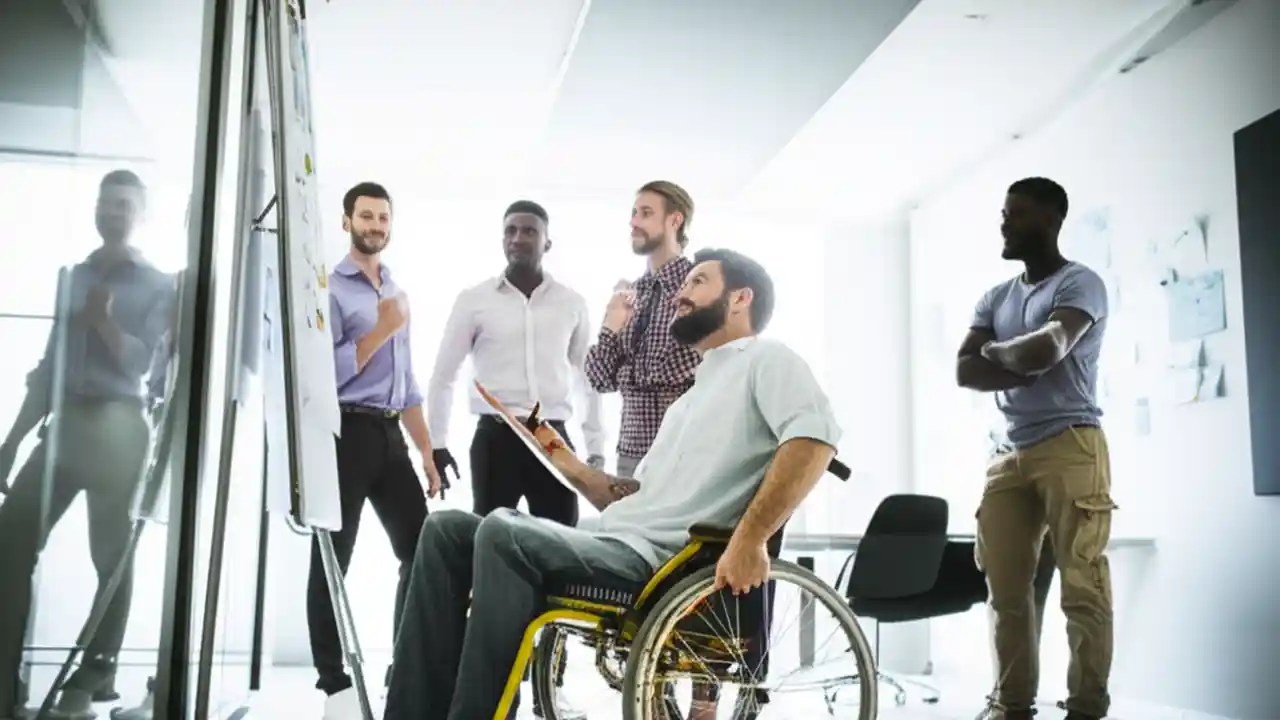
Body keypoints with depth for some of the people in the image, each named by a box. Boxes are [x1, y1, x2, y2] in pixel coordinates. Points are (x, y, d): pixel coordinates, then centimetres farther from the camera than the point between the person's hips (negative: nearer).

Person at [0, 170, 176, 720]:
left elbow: (143, 363, -4)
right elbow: (49, 365, 17)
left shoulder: (159, 286, 5)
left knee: (111, 554, 0)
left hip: (117, 426, -4)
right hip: (63, 424, 5)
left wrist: (105, 320, -15)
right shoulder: (72, 277, 17)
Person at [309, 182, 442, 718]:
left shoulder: (396, 292, 18)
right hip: (345, 433, -7)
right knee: (332, 562, -1)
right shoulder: (329, 287, -3)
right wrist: (382, 329, -13)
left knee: (420, 551, 5)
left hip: (389, 436, 7)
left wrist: (427, 452, 15)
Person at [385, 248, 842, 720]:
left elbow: (814, 436, -19)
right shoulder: (692, 397, 29)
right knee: (447, 531, 1)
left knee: (502, 533, -30)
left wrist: (749, 540, -26)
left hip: (652, 559, -9)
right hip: (614, 544, 9)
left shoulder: (763, 358, 1)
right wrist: (566, 463, 13)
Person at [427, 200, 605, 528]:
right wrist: (437, 443, 2)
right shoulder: (474, 299, 2)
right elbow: (443, 376, 7)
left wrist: (596, 449, 10)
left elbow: (588, 379, 14)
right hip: (496, 437, -2)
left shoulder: (572, 303, 7)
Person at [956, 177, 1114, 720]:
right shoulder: (996, 298, 18)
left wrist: (994, 350, 0)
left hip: (1070, 446, -6)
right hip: (1011, 452, 6)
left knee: (1081, 585, -7)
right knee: (1005, 584, 3)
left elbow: (1045, 351, -19)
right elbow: (964, 372, 6)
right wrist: (1024, 367, -9)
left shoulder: (1079, 283, -1)